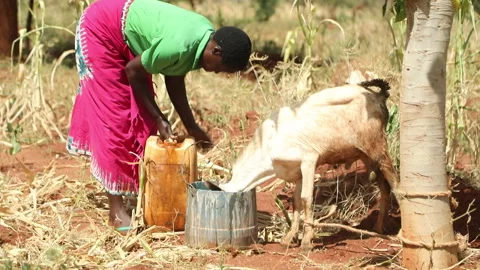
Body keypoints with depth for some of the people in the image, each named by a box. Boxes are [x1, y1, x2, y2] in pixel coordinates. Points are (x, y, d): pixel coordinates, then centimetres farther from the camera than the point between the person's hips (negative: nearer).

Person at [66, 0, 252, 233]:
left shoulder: (206, 36, -10)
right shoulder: (179, 46, -36)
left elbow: (174, 79, 3)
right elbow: (133, 71, -21)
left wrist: (191, 127, 3)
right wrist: (159, 118, -14)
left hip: (128, 37, 9)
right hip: (100, 29, -9)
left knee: (141, 118, 5)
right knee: (113, 119, -10)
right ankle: (116, 208, -7)